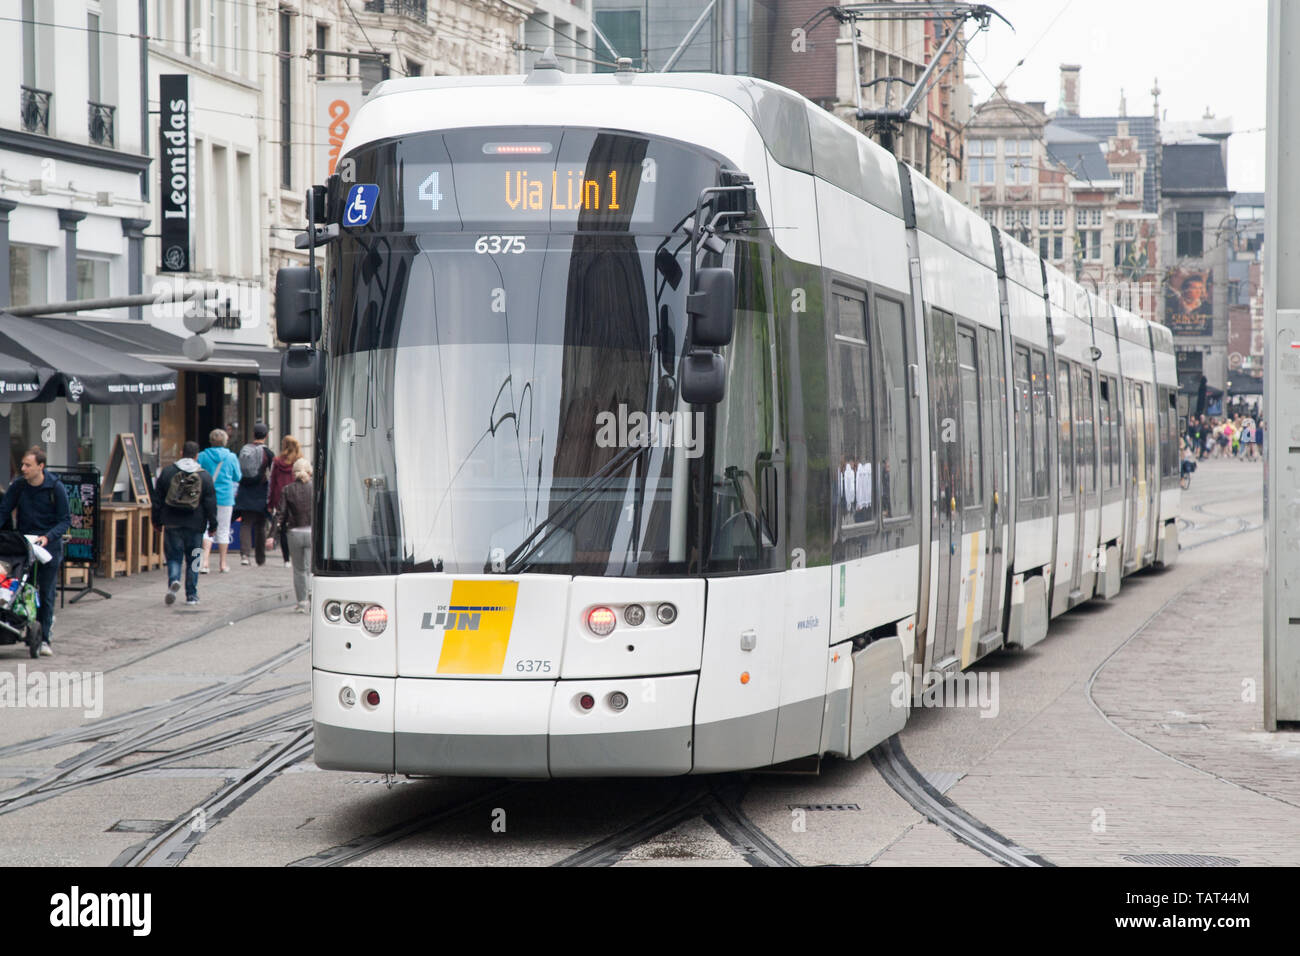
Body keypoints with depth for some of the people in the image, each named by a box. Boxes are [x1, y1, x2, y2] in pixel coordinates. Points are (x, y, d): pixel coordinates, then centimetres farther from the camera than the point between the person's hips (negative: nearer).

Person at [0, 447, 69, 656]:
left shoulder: (56, 488, -10)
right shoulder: (18, 486, -2)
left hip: (49, 545, -3)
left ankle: (44, 639, 4)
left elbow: (65, 520, -9)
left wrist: (48, 537, -24)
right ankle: (44, 620, 29)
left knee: (46, 592, -2)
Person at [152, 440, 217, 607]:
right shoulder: (204, 476, -1)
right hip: (195, 525, 0)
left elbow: (158, 498, 6)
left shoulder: (167, 472, 1)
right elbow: (211, 503, 0)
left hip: (172, 524, 0)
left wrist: (156, 520, 14)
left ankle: (173, 581, -23)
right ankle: (191, 596, 11)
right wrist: (212, 525, 8)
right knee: (192, 560, 9)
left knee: (173, 557, 6)